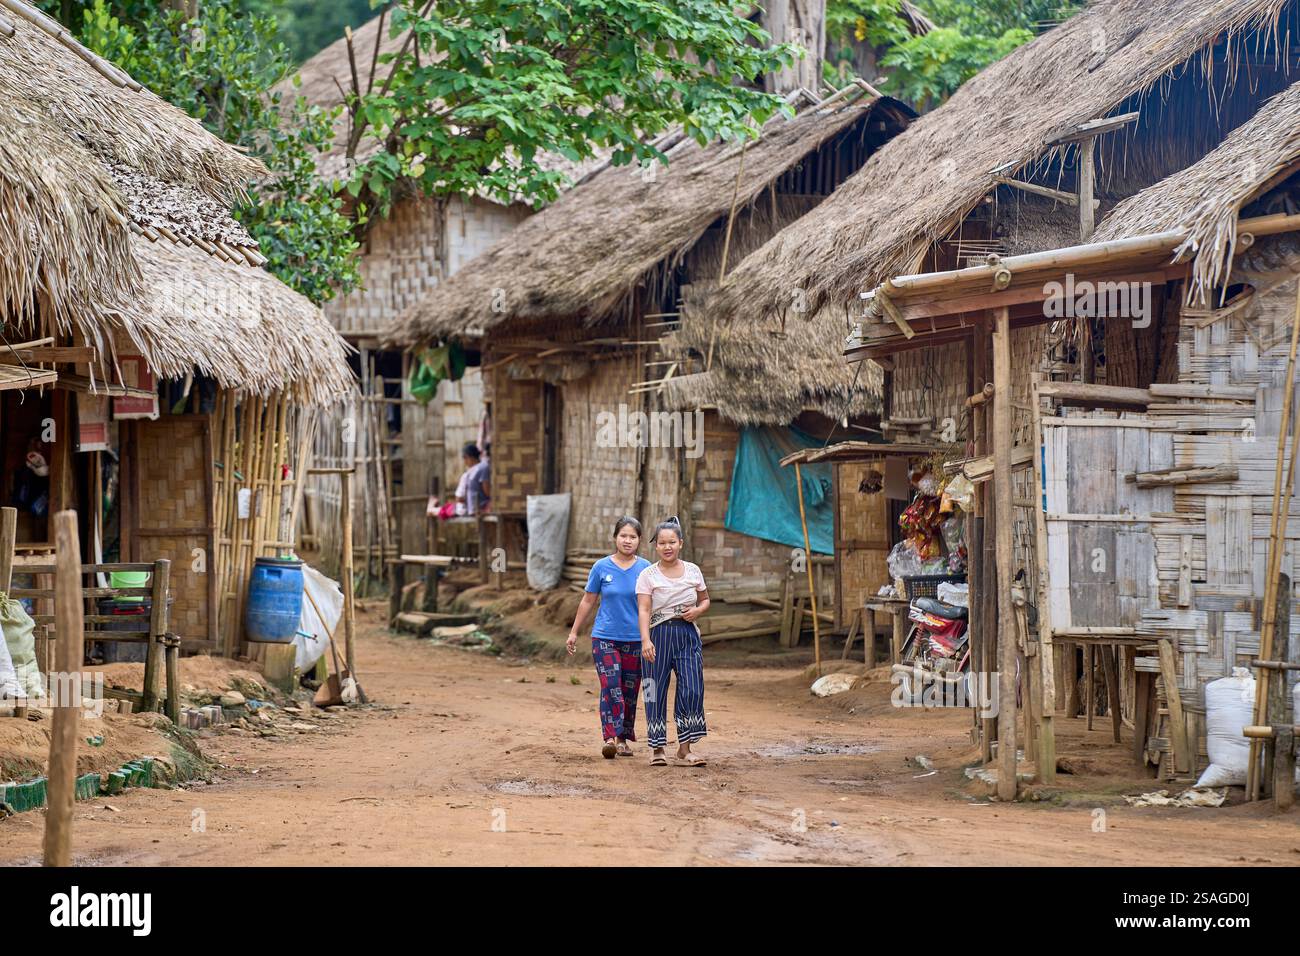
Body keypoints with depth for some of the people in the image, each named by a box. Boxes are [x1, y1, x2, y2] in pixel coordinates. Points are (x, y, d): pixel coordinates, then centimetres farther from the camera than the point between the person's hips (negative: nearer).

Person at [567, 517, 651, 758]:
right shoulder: (601, 567, 0)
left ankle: (624, 738, 19)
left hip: (635, 639, 1)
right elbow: (588, 601, 8)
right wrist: (574, 633, 11)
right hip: (605, 637, -1)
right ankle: (610, 738, -17)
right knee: (610, 688, -13)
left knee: (630, 691, 7)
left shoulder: (645, 568, 1)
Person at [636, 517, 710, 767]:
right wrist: (645, 640, -25)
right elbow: (643, 610, -12)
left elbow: (705, 600, 19)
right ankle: (657, 748, 13)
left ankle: (684, 750, -3)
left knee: (692, 689, -8)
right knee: (657, 691, 1)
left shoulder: (692, 571, 8)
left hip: (688, 635, 2)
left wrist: (697, 610, -5)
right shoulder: (648, 575, -3)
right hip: (659, 635, -2)